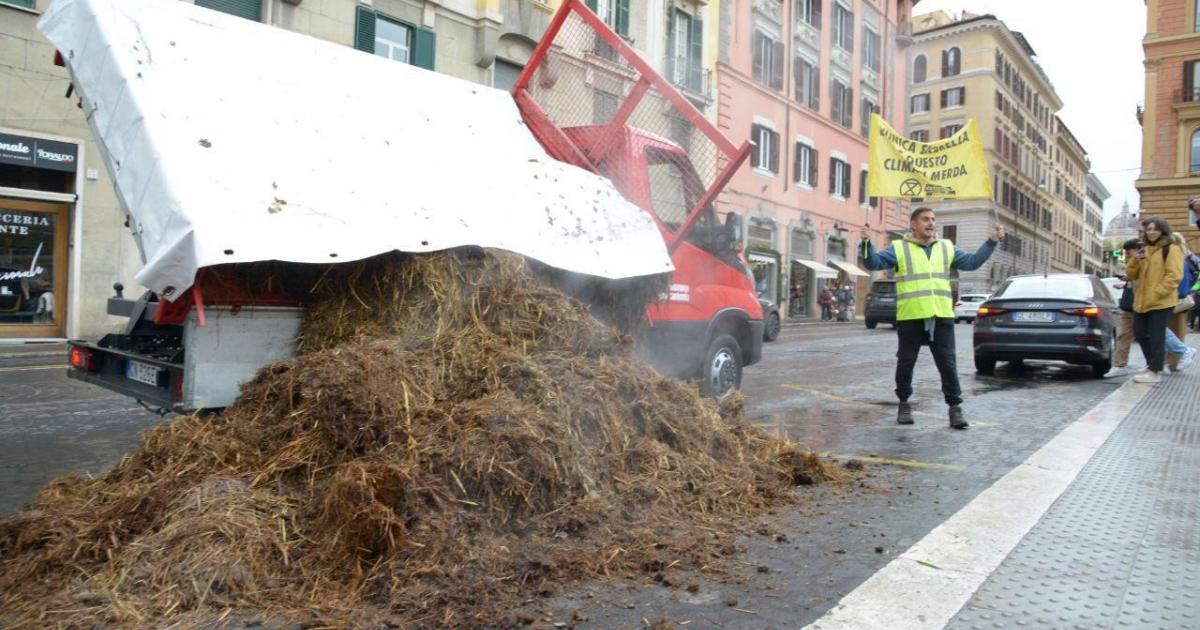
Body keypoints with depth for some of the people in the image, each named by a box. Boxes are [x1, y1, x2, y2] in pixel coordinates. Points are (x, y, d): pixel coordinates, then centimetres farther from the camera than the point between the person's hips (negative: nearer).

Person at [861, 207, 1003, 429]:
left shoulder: (946, 248, 17)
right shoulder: (899, 248, 3)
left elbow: (972, 262, 21)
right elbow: (874, 263, -8)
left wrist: (992, 241, 16)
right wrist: (867, 243, -25)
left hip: (942, 318, 3)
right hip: (910, 318, -3)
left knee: (948, 364, 1)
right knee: (906, 363, 7)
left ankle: (955, 407, 9)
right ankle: (904, 404, 22)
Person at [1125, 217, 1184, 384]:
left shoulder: (1171, 250, -4)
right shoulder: (1144, 251, 19)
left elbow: (1174, 276, -13)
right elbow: (1131, 275, 16)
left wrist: (1155, 294, -20)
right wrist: (1135, 260, -3)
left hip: (1161, 302, -8)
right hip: (1141, 301, 8)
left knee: (1156, 336, -8)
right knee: (1140, 334, 11)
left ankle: (1155, 372, -5)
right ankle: (1154, 365, 25)